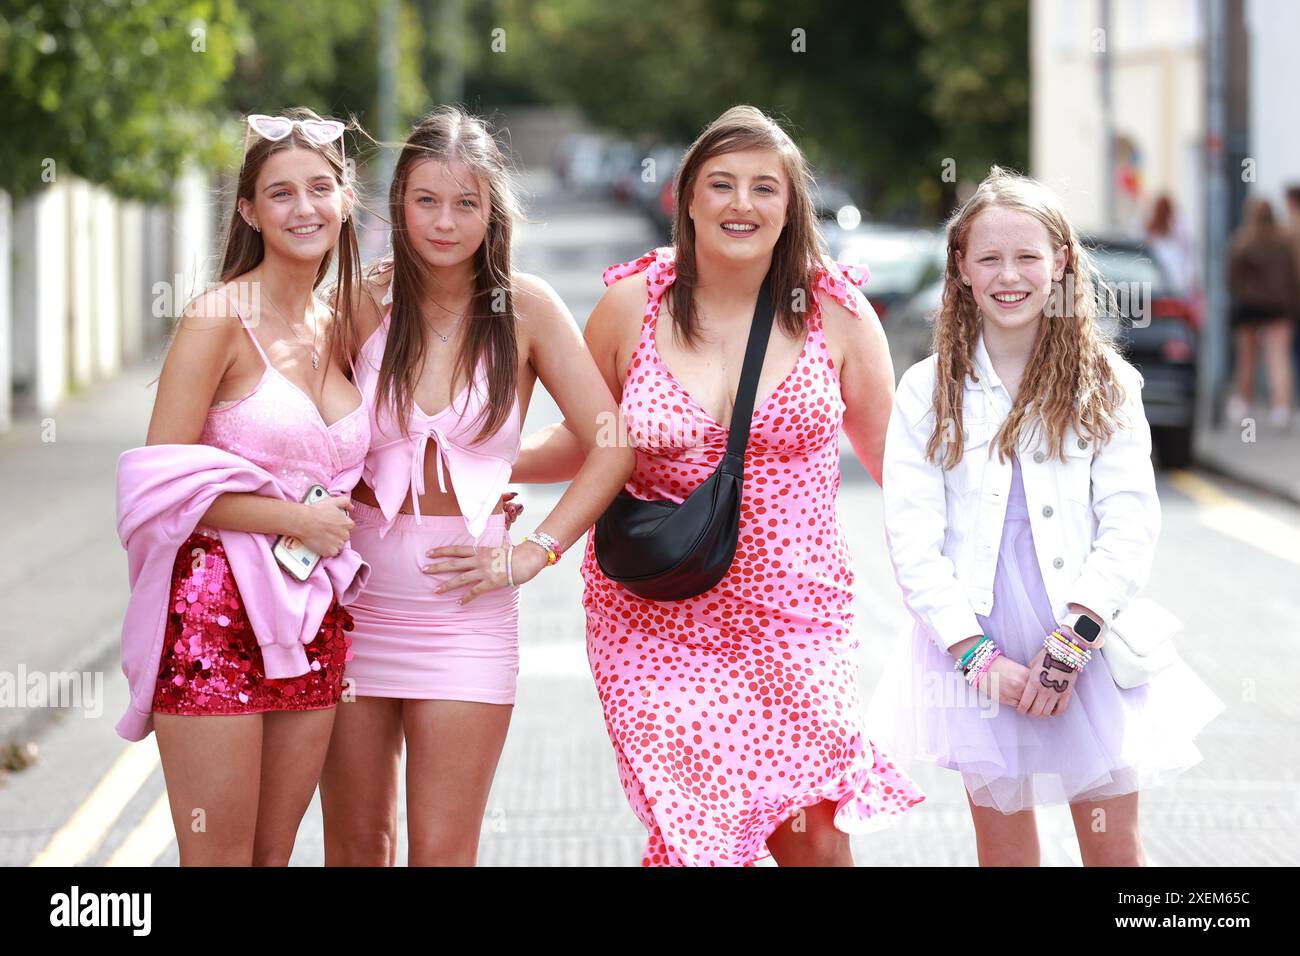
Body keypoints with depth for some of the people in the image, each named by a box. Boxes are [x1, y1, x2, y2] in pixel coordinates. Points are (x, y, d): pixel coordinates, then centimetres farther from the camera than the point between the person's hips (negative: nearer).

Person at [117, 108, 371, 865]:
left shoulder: (339, 327, 12)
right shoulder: (220, 320, -8)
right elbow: (161, 482, -13)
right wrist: (296, 518, -14)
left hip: (311, 625, 6)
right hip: (217, 613, -6)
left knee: (275, 855, 11)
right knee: (219, 859, -3)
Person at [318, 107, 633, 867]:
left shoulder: (524, 307, -3)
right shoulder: (365, 303, -1)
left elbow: (612, 445, -2)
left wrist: (532, 555, -5)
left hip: (465, 613, -1)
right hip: (357, 602, 1)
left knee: (443, 853, -2)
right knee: (356, 844, 8)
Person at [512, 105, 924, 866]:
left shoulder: (835, 312, 0)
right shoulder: (633, 304, 0)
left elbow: (894, 459, 10)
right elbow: (584, 443, 12)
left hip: (794, 618, 0)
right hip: (656, 625, 0)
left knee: (818, 838, -9)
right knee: (694, 838, -8)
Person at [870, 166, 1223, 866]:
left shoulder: (1104, 385, 3)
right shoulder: (928, 391, 3)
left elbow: (1131, 524, -4)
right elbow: (911, 539, -3)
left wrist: (1072, 641, -15)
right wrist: (978, 654, -12)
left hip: (1090, 648, 0)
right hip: (977, 654, 0)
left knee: (1115, 850, 3)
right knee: (1005, 849, 6)